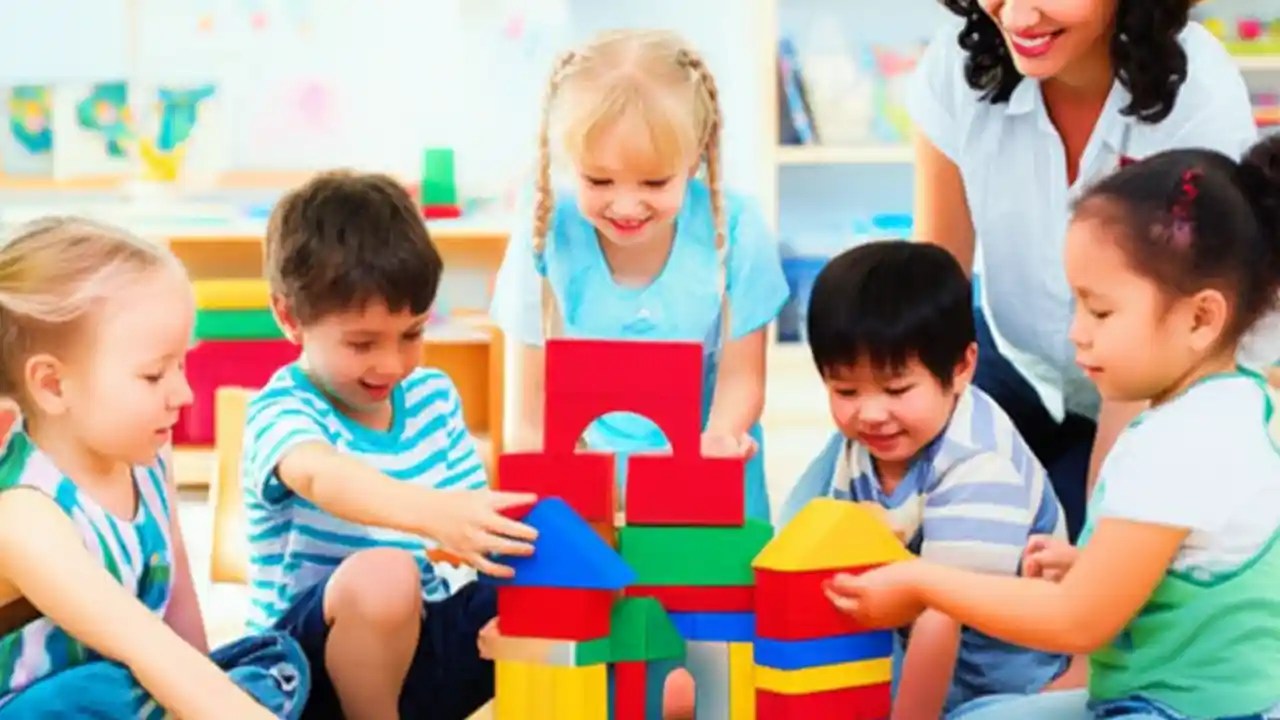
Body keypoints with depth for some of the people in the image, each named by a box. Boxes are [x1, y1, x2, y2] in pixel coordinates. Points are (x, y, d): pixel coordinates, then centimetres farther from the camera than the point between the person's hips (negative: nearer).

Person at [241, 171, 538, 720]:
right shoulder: (283, 409, -14)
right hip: (318, 652, -5)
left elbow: (471, 505, 5)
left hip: (423, 630, 5)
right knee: (381, 575, -37)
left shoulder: (432, 396, 7)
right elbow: (322, 476, -37)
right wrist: (433, 513, -57)